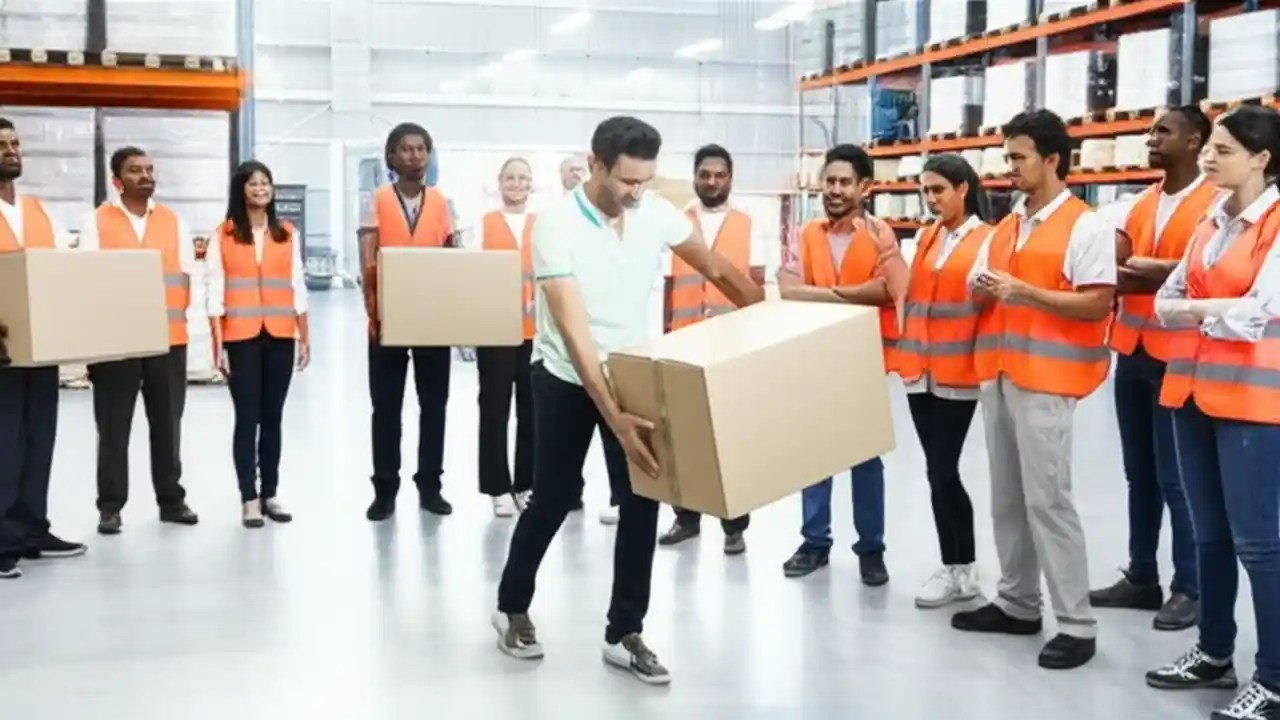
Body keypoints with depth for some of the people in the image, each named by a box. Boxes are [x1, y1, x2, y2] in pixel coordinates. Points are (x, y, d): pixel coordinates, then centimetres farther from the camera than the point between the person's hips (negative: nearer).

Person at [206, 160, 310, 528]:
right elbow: (215, 292, -2)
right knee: (247, 417, -1)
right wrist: (217, 342, -8)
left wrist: (305, 336, 7)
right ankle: (249, 498, 4)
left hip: (280, 336, 3)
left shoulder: (288, 234, 9)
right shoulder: (223, 236, 1)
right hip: (241, 337, -3)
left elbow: (297, 287, 10)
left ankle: (270, 494, 16)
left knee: (273, 417, 8)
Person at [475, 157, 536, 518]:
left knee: (532, 411, 6)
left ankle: (526, 485, 17)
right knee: (494, 410, 0)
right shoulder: (484, 223, 4)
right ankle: (499, 489, 8)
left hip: (536, 330, 2)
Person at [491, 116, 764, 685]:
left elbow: (718, 271, 3)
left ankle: (624, 635, 10)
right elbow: (574, 331, -31)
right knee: (553, 501, 6)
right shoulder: (557, 227, -25)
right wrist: (613, 418, -40)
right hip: (567, 380, -4)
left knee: (642, 503, -1)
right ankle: (512, 608, 29)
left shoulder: (656, 214, -10)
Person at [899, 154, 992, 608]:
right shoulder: (924, 238, 15)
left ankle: (960, 571, 8)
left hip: (958, 371, -6)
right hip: (920, 369, 6)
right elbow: (908, 295, 14)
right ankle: (958, 568, 18)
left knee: (942, 471, -6)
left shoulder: (988, 239, -5)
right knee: (938, 471, 9)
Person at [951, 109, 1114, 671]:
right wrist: (985, 290, -7)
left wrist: (1024, 292, -22)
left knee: (1046, 499, -9)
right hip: (997, 372, 8)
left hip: (1045, 378, -8)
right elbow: (976, 293, 17)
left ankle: (1077, 624, -1)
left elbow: (1097, 305, -15)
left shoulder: (1086, 226, -8)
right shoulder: (1005, 226, 16)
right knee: (1007, 495, 12)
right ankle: (1017, 603, 23)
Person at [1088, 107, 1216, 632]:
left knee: (1175, 477, -2)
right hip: (1131, 349, 7)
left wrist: (1157, 272, -20)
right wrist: (1121, 277, -5)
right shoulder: (1141, 204, 14)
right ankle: (1141, 577, 22)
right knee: (1140, 473, 13)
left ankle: (1189, 588, 9)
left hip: (1177, 354, -7)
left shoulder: (1214, 204, -7)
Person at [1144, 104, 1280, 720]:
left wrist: (1195, 308, -7)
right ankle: (1214, 654, 27)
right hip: (1193, 388, 8)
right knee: (1209, 533, 15)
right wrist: (1217, 311, -10)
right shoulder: (1212, 222, 13)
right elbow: (1167, 301, 9)